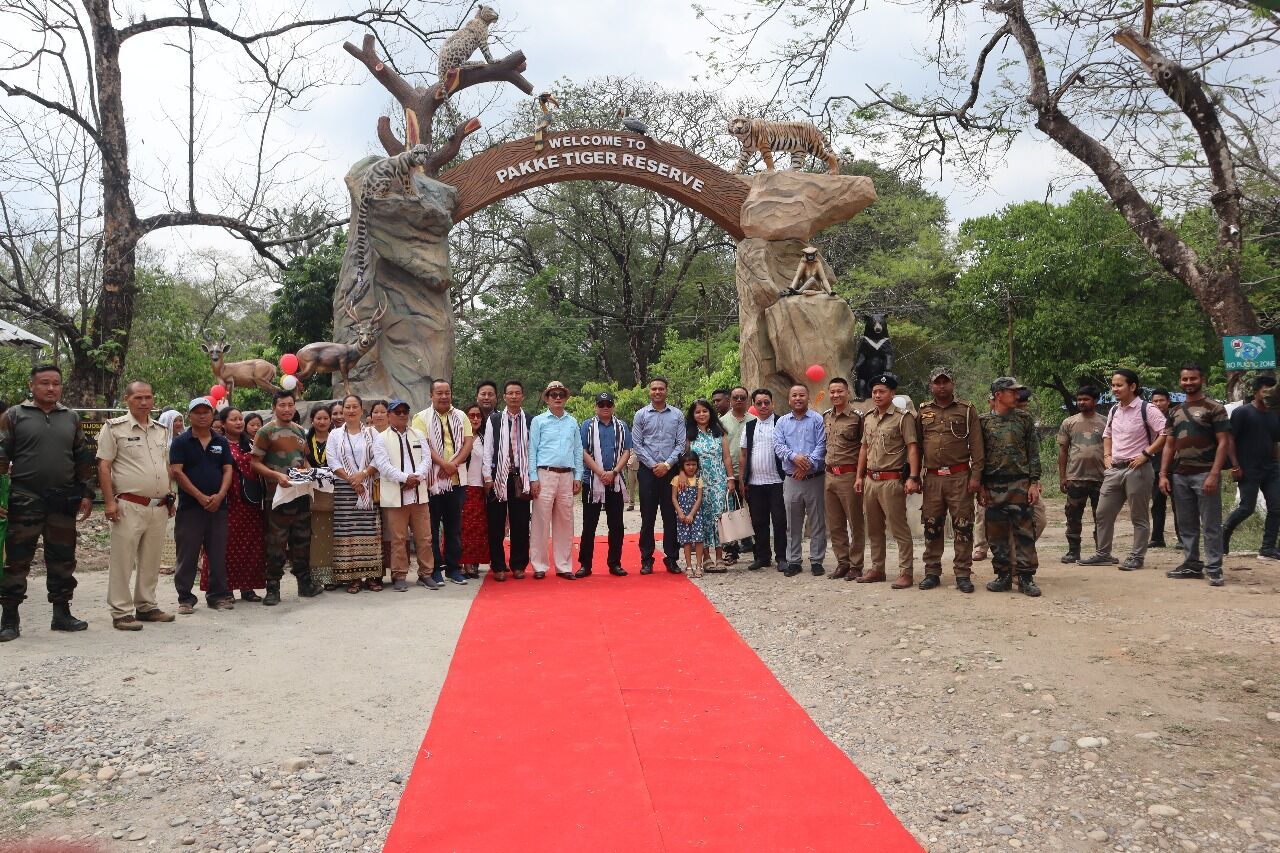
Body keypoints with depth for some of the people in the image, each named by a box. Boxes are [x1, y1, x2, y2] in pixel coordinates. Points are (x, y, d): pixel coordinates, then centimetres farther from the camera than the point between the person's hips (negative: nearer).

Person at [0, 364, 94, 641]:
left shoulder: (71, 418, 12)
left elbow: (84, 460, 14)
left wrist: (86, 494, 8)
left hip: (64, 501, 4)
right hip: (25, 501, -3)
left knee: (62, 560, 10)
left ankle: (62, 614, 20)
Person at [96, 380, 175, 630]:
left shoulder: (161, 430, 15)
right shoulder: (115, 428, -3)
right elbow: (104, 466, -7)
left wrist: (170, 498, 16)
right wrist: (109, 501, -14)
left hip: (159, 507, 6)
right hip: (129, 506, -6)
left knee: (151, 561, 12)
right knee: (123, 561, -2)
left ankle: (146, 606, 22)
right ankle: (121, 613, 4)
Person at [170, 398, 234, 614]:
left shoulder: (221, 442, 12)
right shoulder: (181, 442, 1)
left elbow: (227, 470, 7)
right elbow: (177, 472, -7)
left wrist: (220, 495, -10)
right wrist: (200, 496, -15)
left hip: (218, 506, 3)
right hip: (189, 507, -3)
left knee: (218, 554, 7)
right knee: (187, 555, 1)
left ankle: (218, 595, 15)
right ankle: (185, 598, 9)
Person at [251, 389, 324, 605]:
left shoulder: (300, 431, 15)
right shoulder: (266, 431, -5)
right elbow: (256, 463, -8)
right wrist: (277, 475, -21)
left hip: (301, 493, 6)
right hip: (278, 495, -6)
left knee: (302, 540, 13)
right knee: (276, 543, -2)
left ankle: (305, 583, 23)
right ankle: (272, 589, 5)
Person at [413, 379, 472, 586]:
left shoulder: (461, 417, 12)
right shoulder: (422, 418, 1)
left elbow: (468, 442, 3)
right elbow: (423, 445, -10)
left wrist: (454, 464, -12)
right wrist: (444, 464, -19)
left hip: (456, 479, 3)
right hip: (432, 480, -3)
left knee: (454, 526, 8)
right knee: (432, 526, 2)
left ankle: (453, 567, 16)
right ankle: (435, 568, 10)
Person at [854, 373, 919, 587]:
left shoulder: (903, 417, -7)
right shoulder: (868, 418, 13)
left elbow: (912, 448, -12)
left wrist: (913, 477, -20)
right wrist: (859, 477, 15)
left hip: (892, 480, -7)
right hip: (870, 480, 7)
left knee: (899, 528, -3)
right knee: (874, 529, 14)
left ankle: (906, 572, 3)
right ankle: (877, 569, 24)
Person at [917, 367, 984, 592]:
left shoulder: (967, 410, 4)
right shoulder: (923, 412, 11)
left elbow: (976, 446, 0)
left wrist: (976, 476, -8)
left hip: (959, 477, -3)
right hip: (932, 478, 3)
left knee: (962, 527, -1)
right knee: (931, 527, 7)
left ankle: (963, 574, 6)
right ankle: (932, 573, 16)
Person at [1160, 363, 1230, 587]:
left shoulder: (1214, 408, -1)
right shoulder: (1176, 412, 16)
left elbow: (1224, 443, -7)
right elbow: (1169, 445, 17)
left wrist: (1214, 474, -16)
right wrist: (1163, 474, 7)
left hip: (1204, 474, -6)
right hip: (1180, 476, 6)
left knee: (1210, 525, -4)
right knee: (1187, 525, 10)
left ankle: (1214, 569, 0)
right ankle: (1191, 564, 18)